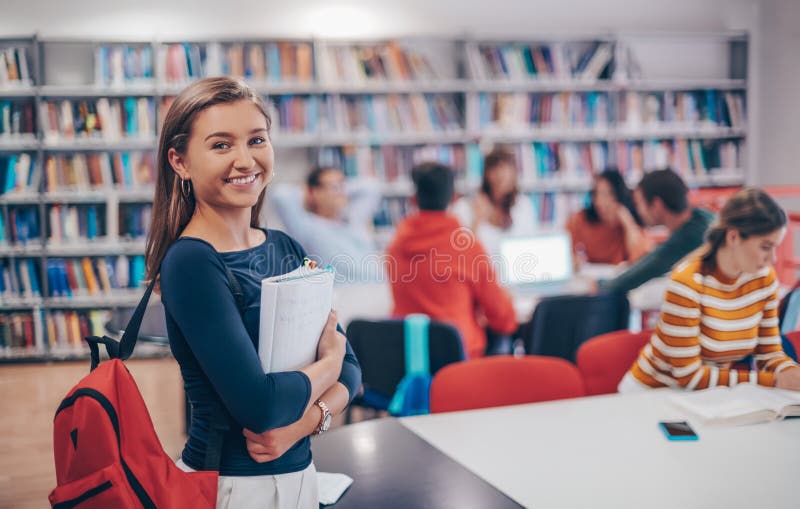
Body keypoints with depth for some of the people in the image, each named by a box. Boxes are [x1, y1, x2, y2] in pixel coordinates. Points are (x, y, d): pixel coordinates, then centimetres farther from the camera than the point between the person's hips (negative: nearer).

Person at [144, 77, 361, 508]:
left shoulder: (286, 248, 2)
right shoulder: (189, 262, -19)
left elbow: (349, 367, 3)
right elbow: (258, 405, -27)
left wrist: (310, 416, -16)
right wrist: (327, 362, -10)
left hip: (299, 472, 7)